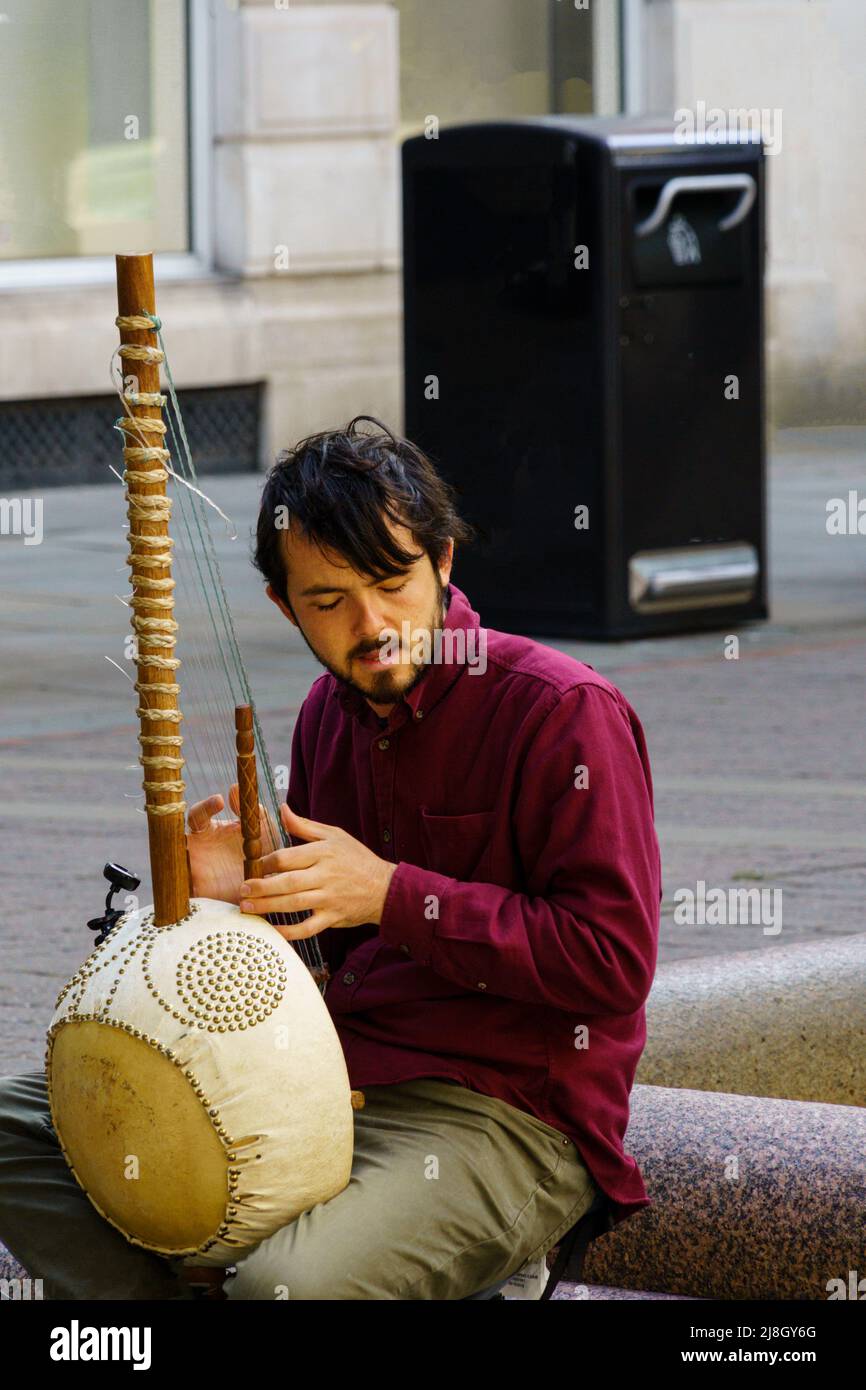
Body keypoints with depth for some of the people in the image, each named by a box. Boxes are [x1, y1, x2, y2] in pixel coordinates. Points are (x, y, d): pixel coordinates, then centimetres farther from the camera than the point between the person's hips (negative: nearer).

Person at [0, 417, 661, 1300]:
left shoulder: (564, 712, -12)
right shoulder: (332, 713, 13)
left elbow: (615, 960, -18)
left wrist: (391, 894, -19)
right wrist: (246, 894, 0)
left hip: (506, 1115, -8)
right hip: (329, 1078, 8)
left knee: (288, 1281, -36)